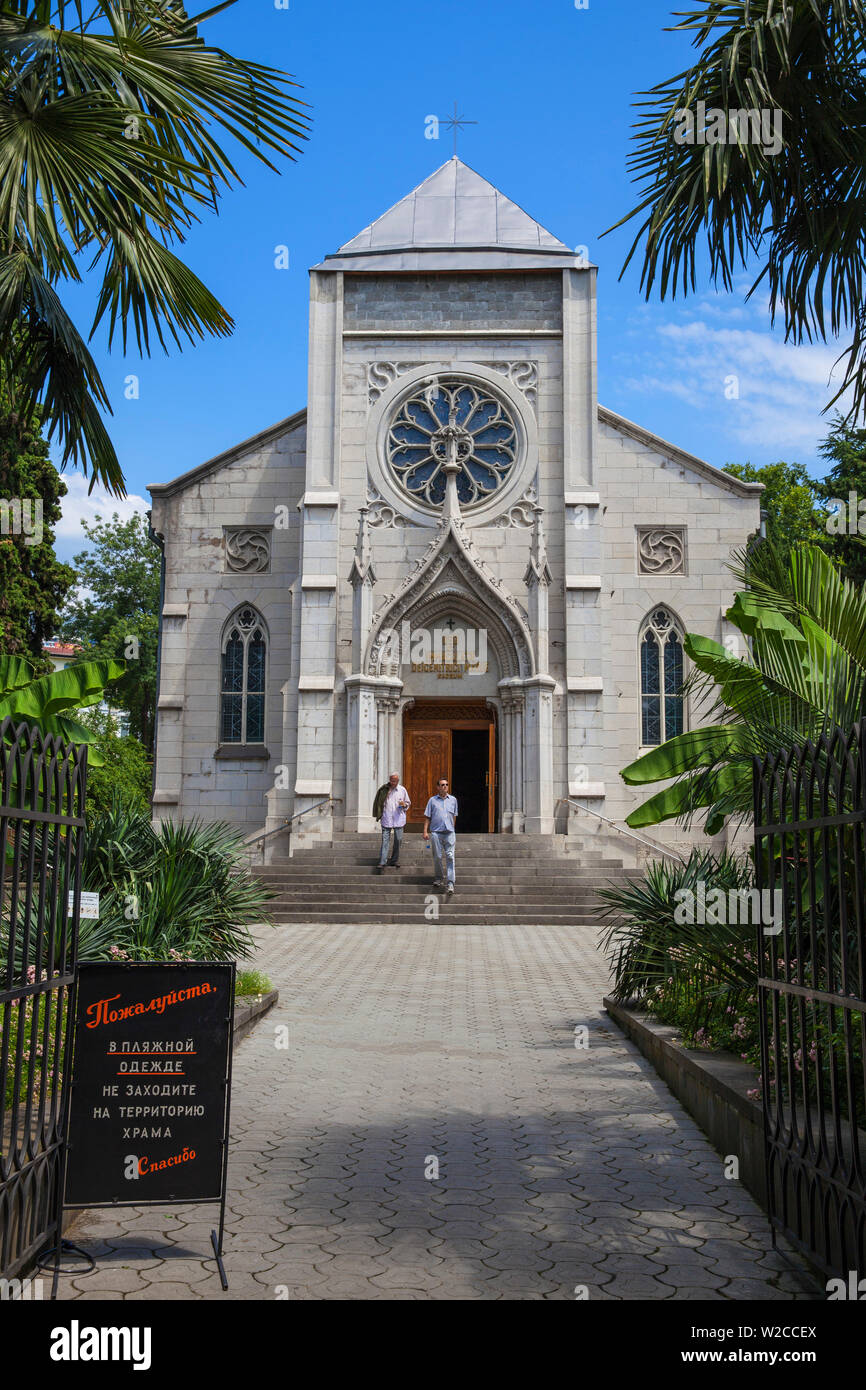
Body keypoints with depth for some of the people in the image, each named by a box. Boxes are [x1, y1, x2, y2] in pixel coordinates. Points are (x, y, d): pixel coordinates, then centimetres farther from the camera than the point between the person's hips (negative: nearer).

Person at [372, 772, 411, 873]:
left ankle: (394, 860, 24)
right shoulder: (384, 790, -2)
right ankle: (381, 864, -5)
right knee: (385, 841, -5)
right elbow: (379, 802, 9)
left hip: (398, 819, 2)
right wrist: (378, 815, 1)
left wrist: (404, 805, -8)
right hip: (386, 820, -2)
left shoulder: (402, 790, 3)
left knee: (398, 840, 7)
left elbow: (408, 803, 13)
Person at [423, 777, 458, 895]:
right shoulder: (432, 800, 7)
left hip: (449, 832, 1)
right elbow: (427, 817, 6)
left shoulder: (453, 800, 12)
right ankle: (439, 878, 22)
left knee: (450, 857, -7)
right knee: (437, 857, 4)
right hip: (436, 832, -1)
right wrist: (425, 831, -2)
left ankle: (450, 883, -9)